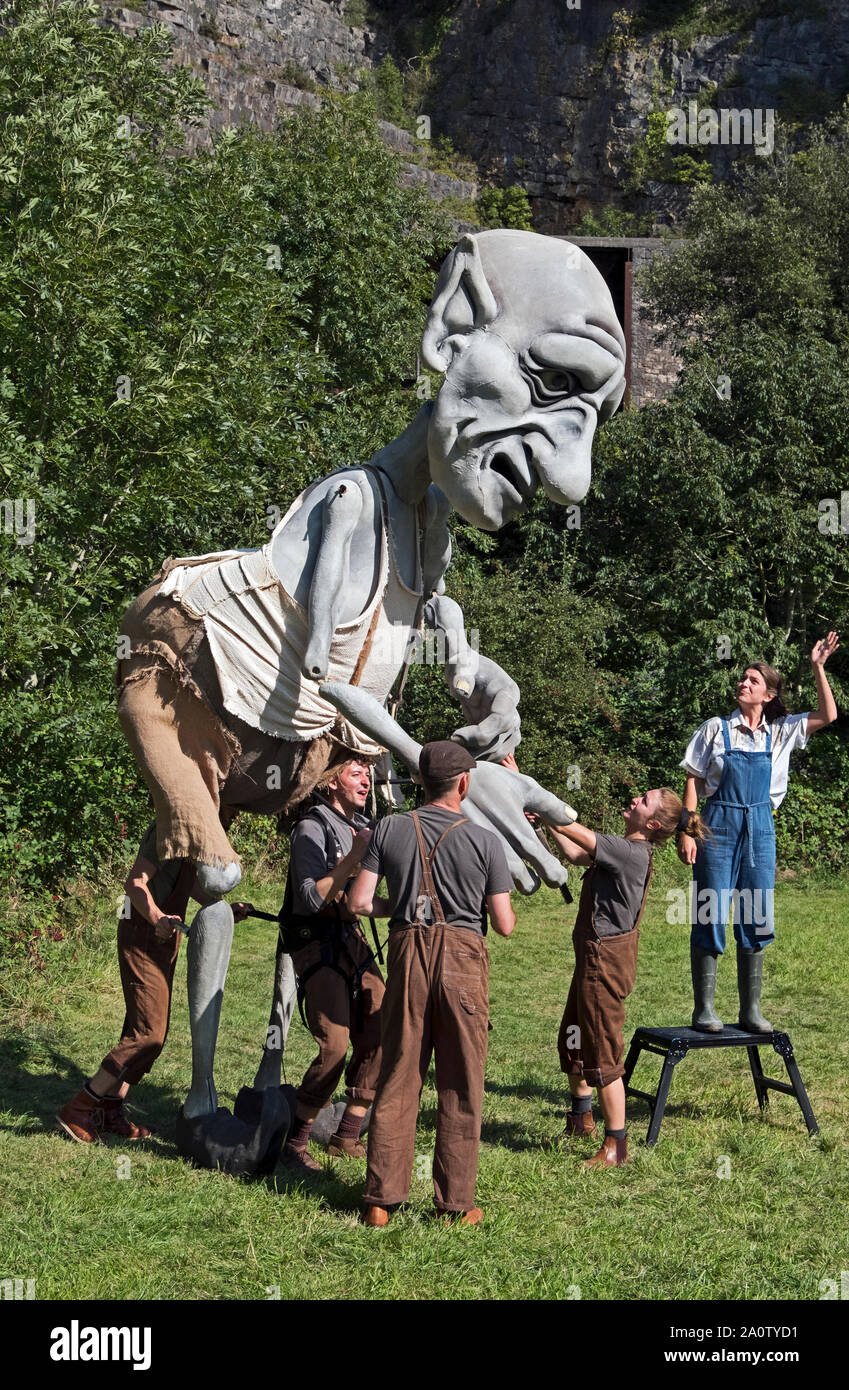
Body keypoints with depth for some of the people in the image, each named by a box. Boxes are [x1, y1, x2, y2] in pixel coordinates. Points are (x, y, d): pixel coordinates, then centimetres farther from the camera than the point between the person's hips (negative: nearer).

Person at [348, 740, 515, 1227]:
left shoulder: (391, 829, 2)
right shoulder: (485, 841, -3)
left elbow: (359, 902, 0)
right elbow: (505, 925, -1)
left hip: (408, 954, 2)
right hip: (462, 956, -2)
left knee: (397, 1080, 9)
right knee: (460, 1086, 6)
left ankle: (381, 1200, 10)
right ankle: (457, 1203, 9)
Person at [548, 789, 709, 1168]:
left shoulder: (631, 853, -22)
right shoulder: (629, 850, 7)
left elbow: (574, 831, -21)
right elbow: (575, 854, 19)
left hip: (606, 962, -10)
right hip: (593, 956, 10)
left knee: (602, 1055, -3)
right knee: (571, 1041, 24)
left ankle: (616, 1147, 5)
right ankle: (580, 1121, 43)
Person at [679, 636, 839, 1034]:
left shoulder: (779, 733, 8)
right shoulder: (715, 729, 1)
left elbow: (827, 717, 1)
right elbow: (693, 782, 0)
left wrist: (818, 668, -4)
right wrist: (686, 832, -8)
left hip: (760, 829, 3)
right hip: (719, 827, -3)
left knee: (755, 919, 4)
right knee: (710, 918, -3)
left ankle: (751, 1009, 11)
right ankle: (703, 1009, 3)